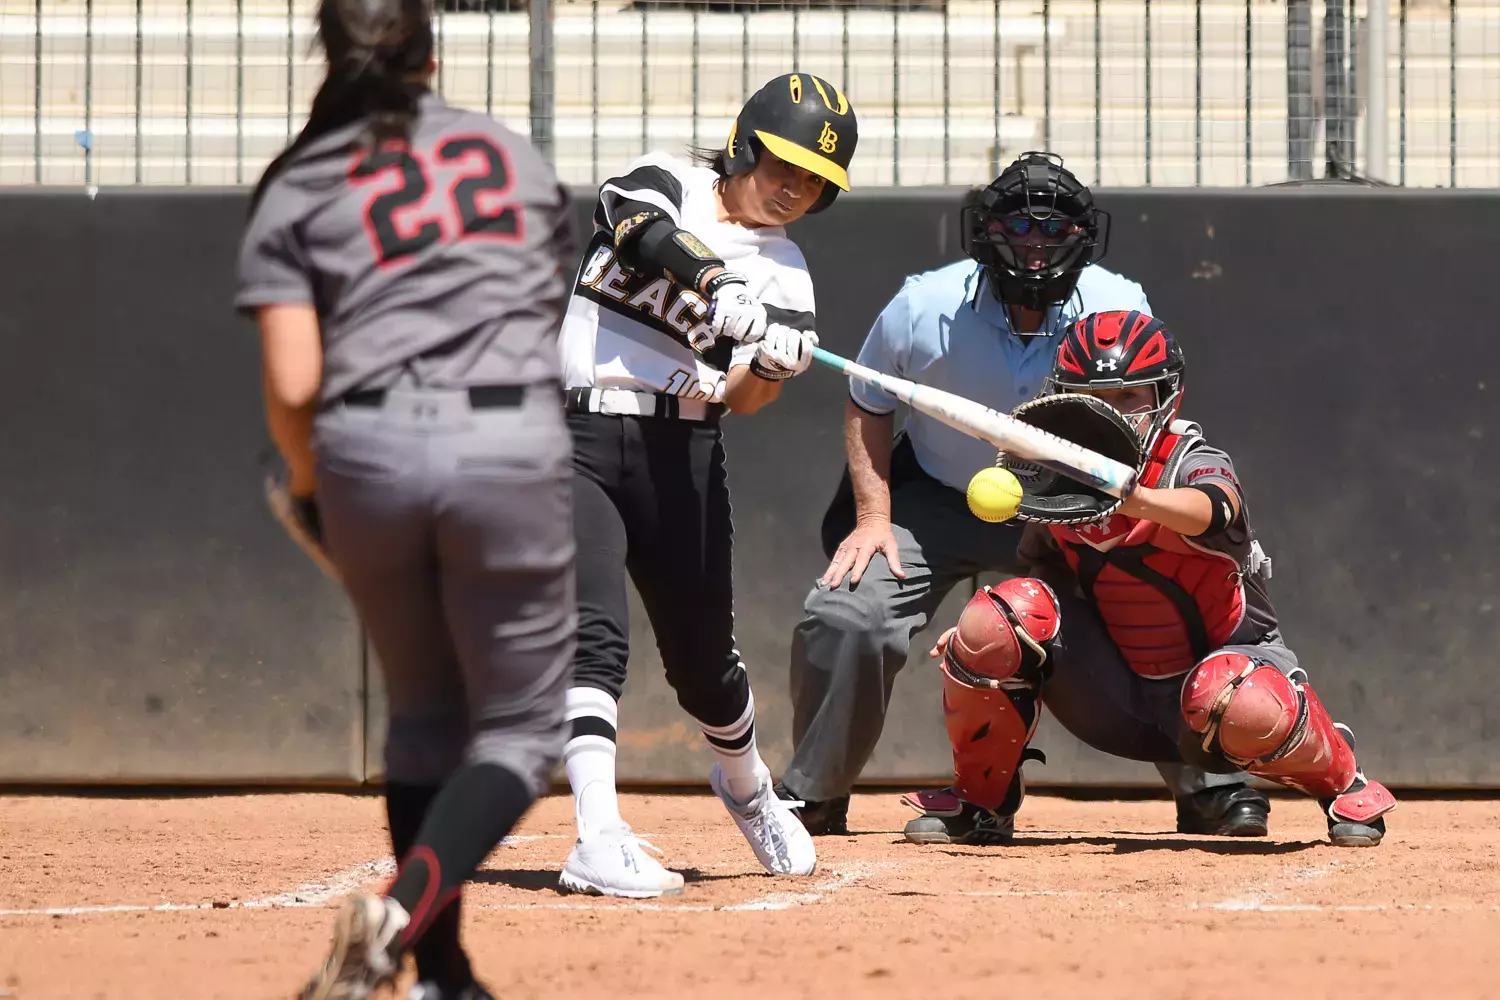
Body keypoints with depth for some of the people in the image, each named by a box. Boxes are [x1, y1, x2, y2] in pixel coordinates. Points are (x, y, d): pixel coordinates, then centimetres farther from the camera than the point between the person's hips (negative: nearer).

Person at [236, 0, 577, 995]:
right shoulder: (518, 153, 17)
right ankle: (404, 909, -19)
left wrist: (305, 477, 16)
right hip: (514, 445, 0)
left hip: (367, 448, 1)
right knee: (518, 727, 7)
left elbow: (293, 387, -1)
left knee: (425, 714, 20)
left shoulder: (298, 191, 8)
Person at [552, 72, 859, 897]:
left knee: (703, 658, 11)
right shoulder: (666, 184, 5)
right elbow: (648, 238, -20)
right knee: (593, 635, -19)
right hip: (578, 437, -3)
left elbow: (743, 401, -7)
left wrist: (771, 365, -30)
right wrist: (730, 299, -35)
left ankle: (746, 785, 42)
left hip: (679, 456, 3)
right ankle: (600, 840, -26)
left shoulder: (785, 273, 7)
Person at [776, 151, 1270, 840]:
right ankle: (812, 797, 4)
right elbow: (866, 407, -3)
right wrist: (872, 518, -12)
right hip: (935, 504, 0)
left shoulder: (1120, 309, -19)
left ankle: (1214, 790, 3)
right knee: (844, 617, -17)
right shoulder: (924, 308, -21)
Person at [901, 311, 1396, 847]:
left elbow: (1208, 510, -43)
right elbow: (1049, 580, 8)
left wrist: (1136, 500, -65)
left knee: (1245, 708, -41)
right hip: (1119, 702, 4)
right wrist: (980, 638, -11)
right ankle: (978, 800, 0)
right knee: (999, 616, -20)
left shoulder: (1196, 465, -18)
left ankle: (1339, 777, -2)